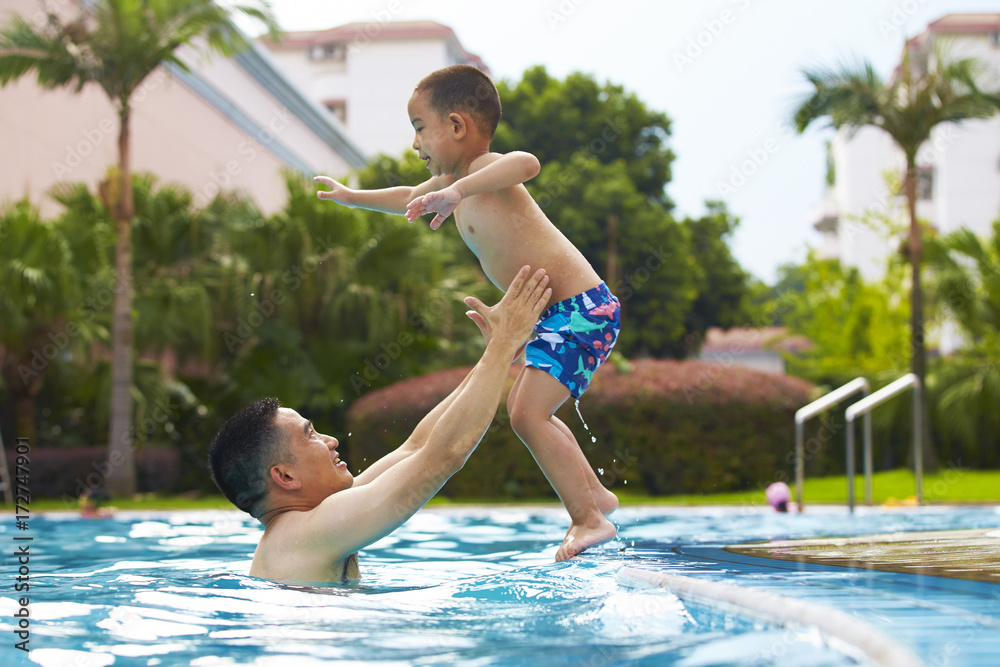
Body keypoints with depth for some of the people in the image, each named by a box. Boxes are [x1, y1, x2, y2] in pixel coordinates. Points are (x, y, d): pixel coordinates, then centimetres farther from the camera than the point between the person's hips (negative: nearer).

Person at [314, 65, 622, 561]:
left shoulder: (485, 170, -15)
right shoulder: (454, 181, 15)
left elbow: (526, 162, -41)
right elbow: (409, 199, 37)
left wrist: (456, 192, -48)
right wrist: (351, 197, 49)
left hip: (582, 308, -11)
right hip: (557, 315, 11)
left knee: (528, 414, -16)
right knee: (521, 409, 20)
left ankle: (588, 519, -10)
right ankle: (594, 495, 26)